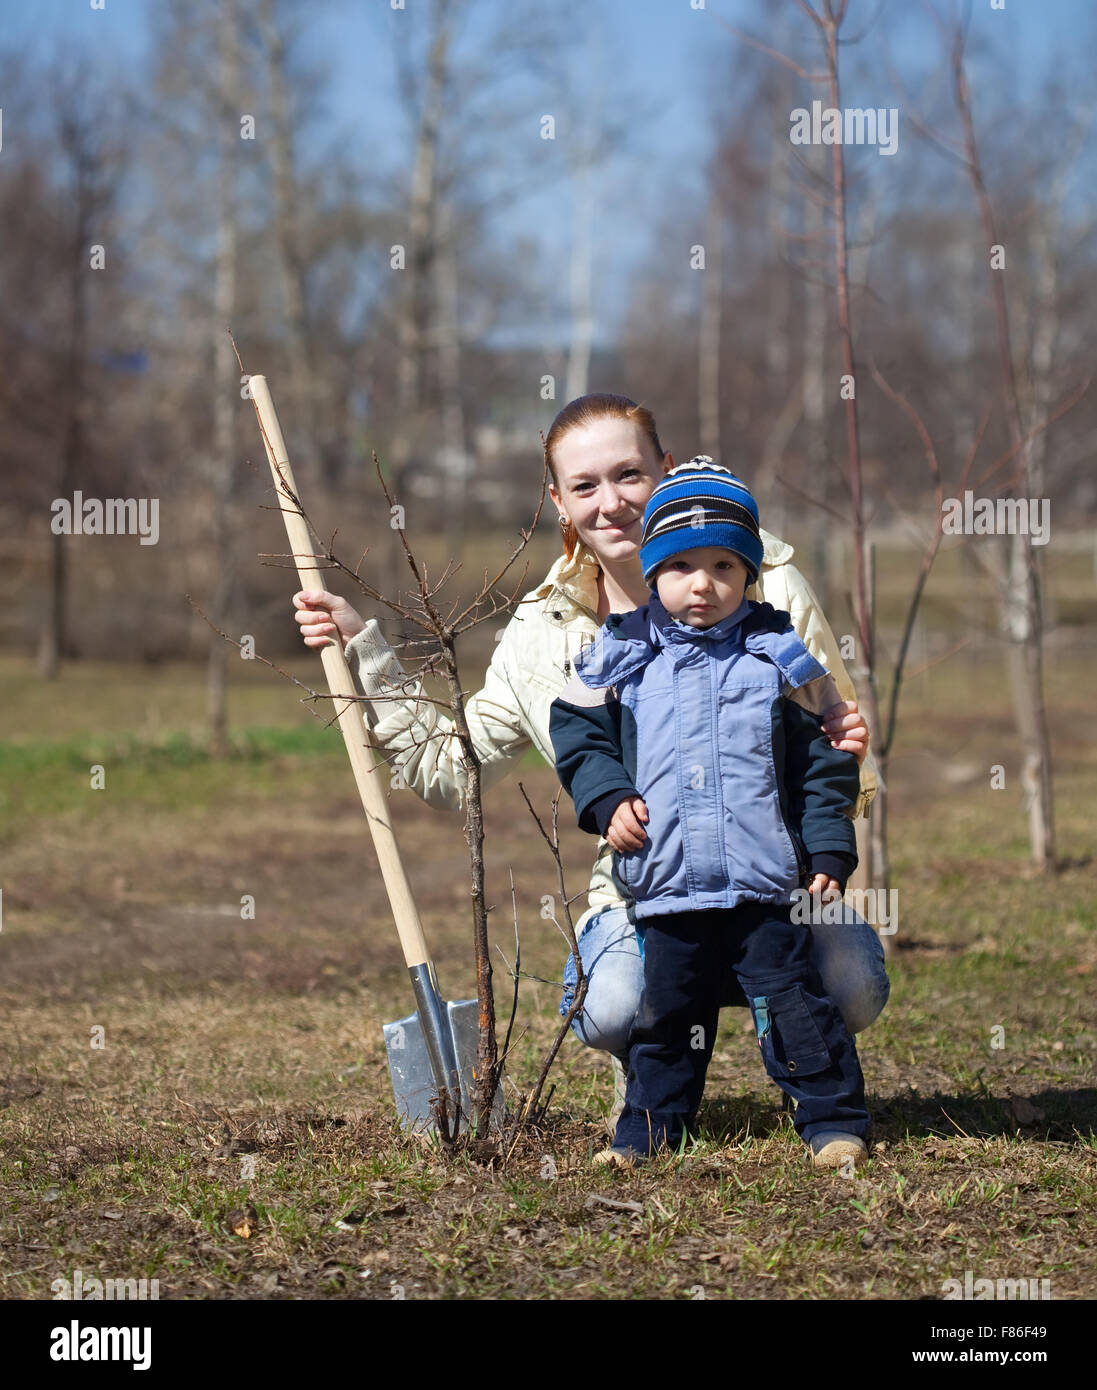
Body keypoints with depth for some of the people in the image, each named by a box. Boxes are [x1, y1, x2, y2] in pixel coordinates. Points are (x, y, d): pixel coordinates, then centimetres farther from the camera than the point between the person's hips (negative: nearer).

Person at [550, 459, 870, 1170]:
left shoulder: (779, 656, 1)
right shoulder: (621, 657, 3)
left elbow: (825, 758, 5)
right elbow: (578, 732, 12)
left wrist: (829, 851, -1)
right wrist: (607, 799, -4)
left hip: (766, 881, -2)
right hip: (666, 887, 2)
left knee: (792, 1000, 0)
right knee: (667, 1012, 13)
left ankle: (835, 1120, 11)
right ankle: (649, 1130, 26)